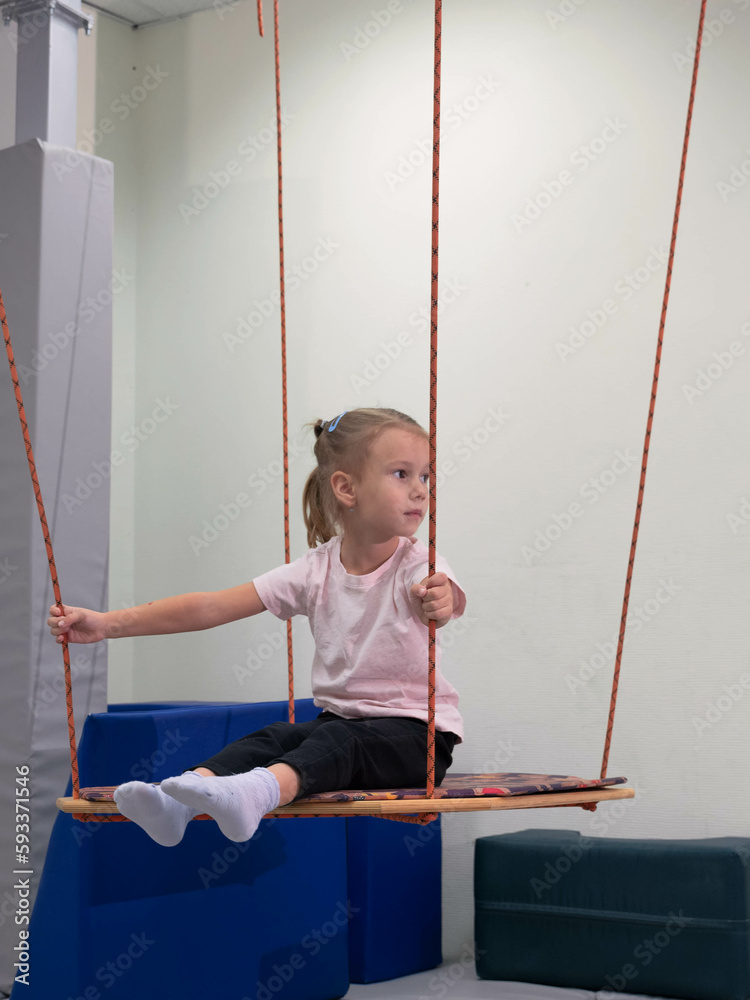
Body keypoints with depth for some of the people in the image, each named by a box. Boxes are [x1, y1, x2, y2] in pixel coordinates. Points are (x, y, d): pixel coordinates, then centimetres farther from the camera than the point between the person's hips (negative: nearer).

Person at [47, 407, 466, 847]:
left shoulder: (420, 567, -8)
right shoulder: (317, 570, -1)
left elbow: (446, 599, -33)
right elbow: (211, 607, -4)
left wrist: (438, 603, -60)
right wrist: (108, 623, -10)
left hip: (416, 732, -4)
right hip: (340, 717, 4)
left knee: (339, 740, -32)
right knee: (275, 737, -24)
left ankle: (256, 792, -59)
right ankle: (177, 801, -44)